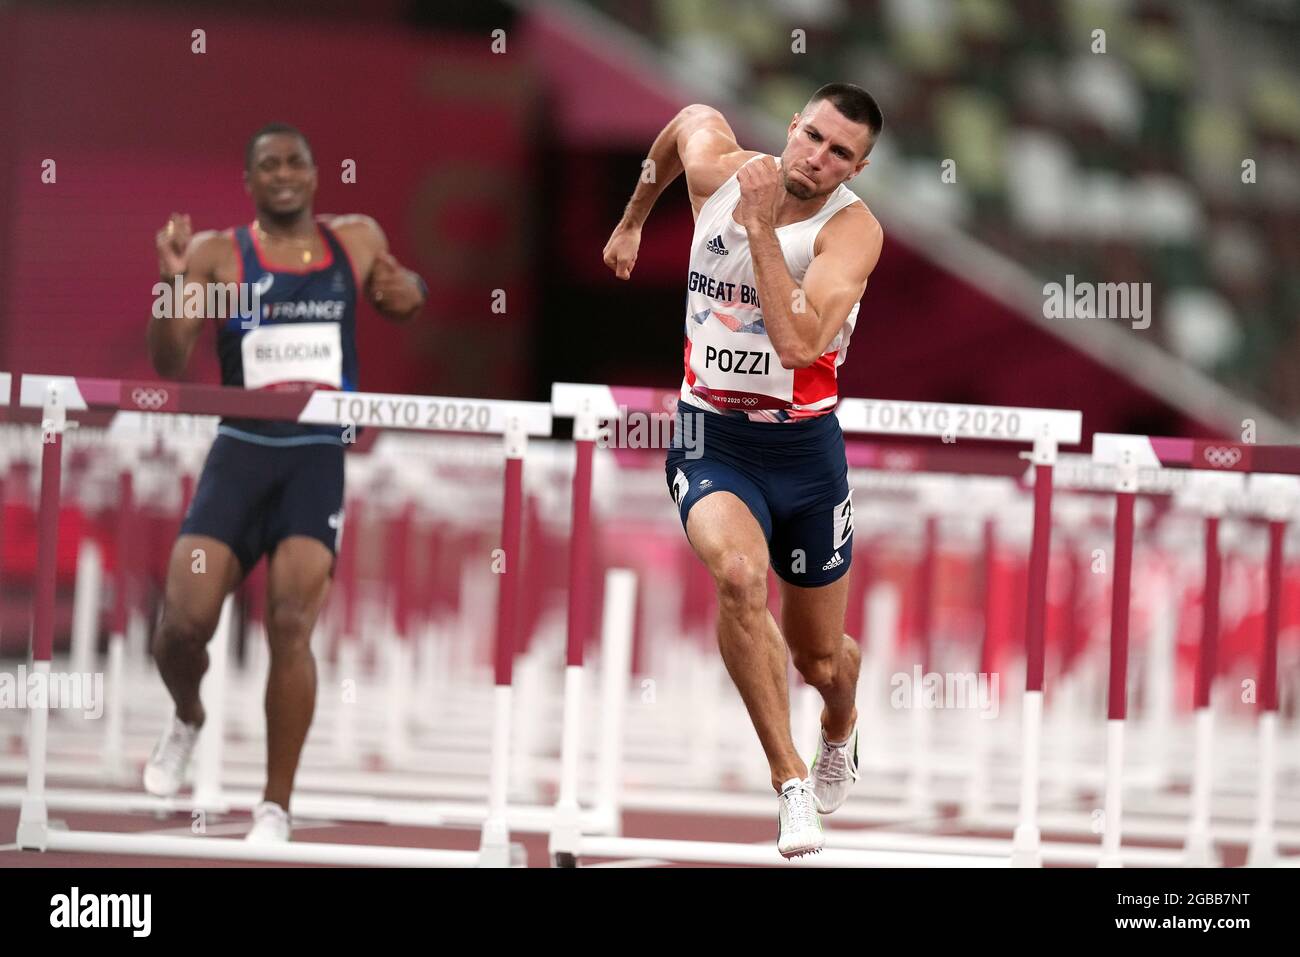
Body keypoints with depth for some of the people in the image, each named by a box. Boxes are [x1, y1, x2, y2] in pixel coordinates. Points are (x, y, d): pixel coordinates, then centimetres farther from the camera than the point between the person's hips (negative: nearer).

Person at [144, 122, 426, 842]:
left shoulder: (357, 241, 8)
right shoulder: (220, 254, -1)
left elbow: (395, 297, 27)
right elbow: (168, 364, -7)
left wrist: (407, 293, 3)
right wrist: (172, 284, -23)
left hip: (321, 457, 0)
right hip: (241, 450, 0)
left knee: (291, 625, -13)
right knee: (185, 621, -9)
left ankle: (275, 808, -5)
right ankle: (187, 721, 27)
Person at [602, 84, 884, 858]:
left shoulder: (852, 229, -17)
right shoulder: (717, 168, -6)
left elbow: (798, 342, -32)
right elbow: (693, 117, 21)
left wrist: (760, 227, -30)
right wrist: (633, 221, 31)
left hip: (804, 447, -1)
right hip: (710, 438, 1)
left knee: (819, 657, 14)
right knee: (739, 572, -32)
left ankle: (841, 729, 54)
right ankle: (792, 782, -26)